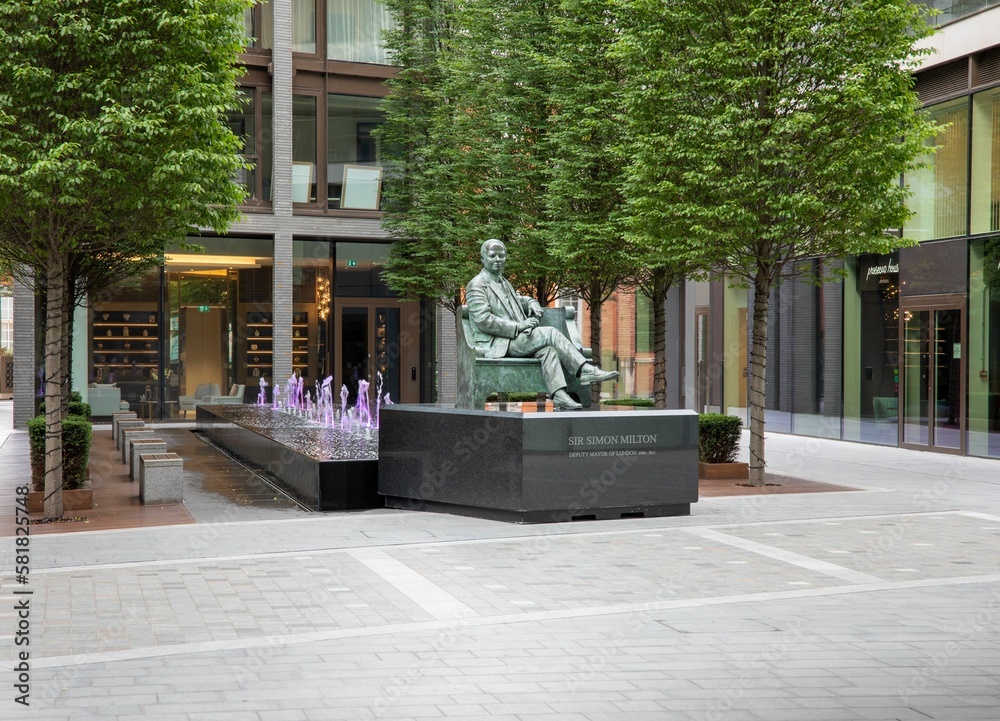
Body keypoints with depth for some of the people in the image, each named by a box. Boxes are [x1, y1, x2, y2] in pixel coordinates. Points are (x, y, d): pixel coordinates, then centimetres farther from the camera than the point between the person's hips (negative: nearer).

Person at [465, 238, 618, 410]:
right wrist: (518, 326, -19)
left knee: (547, 349, -23)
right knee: (550, 333, -21)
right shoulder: (476, 285, -4)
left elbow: (517, 300, 41)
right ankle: (586, 371, -21)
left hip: (515, 339, 8)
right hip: (496, 344, -8)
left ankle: (559, 396, -34)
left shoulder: (504, 282, 22)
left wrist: (531, 303, 15)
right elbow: (483, 320, -15)